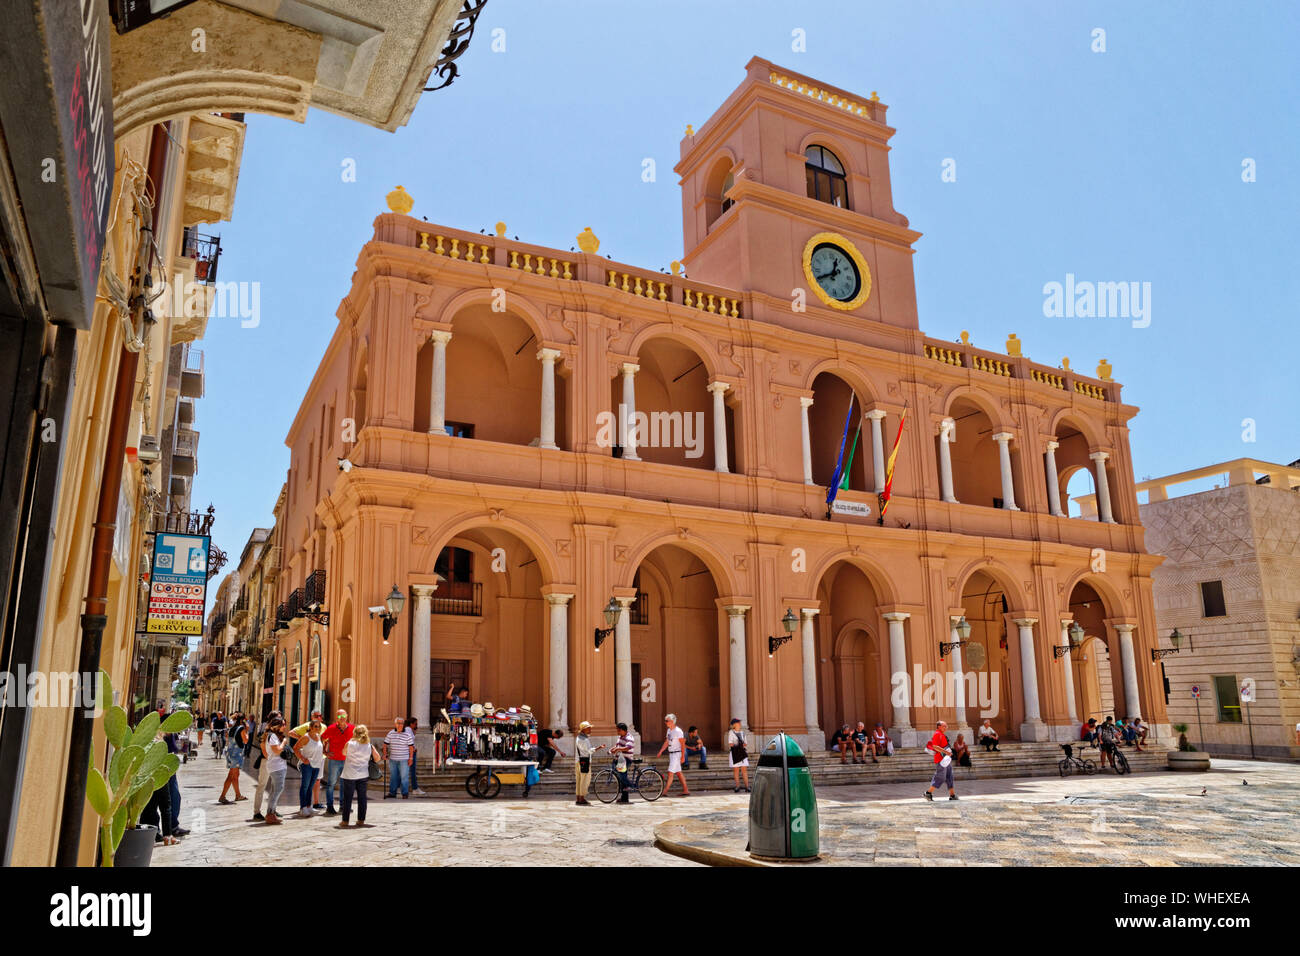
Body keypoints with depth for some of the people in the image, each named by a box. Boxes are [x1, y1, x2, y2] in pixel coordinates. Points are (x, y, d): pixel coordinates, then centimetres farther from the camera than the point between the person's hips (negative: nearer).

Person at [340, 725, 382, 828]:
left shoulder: (349, 743, -7)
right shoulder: (370, 746, -1)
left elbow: (344, 753, 12)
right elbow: (377, 758, 3)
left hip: (349, 775, -2)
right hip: (363, 776, 2)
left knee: (347, 798, 4)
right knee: (362, 798, 9)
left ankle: (345, 821, 6)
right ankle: (361, 820, 14)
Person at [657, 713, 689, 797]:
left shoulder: (678, 731, -14)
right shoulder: (669, 730, 11)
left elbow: (682, 744, -15)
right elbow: (666, 742, 19)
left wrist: (682, 756, -17)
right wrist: (660, 751, 11)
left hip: (676, 753, -9)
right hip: (671, 753, 9)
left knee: (670, 773, -10)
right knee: (678, 773, 10)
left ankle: (665, 791, -10)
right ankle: (686, 791, 15)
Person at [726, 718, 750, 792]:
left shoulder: (742, 733, 16)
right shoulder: (731, 732, 2)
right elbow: (730, 743, -2)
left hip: (742, 753, 3)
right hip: (734, 753, -3)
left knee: (744, 770, -2)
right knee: (736, 770, -1)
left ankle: (747, 786, -1)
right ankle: (737, 787, 4)